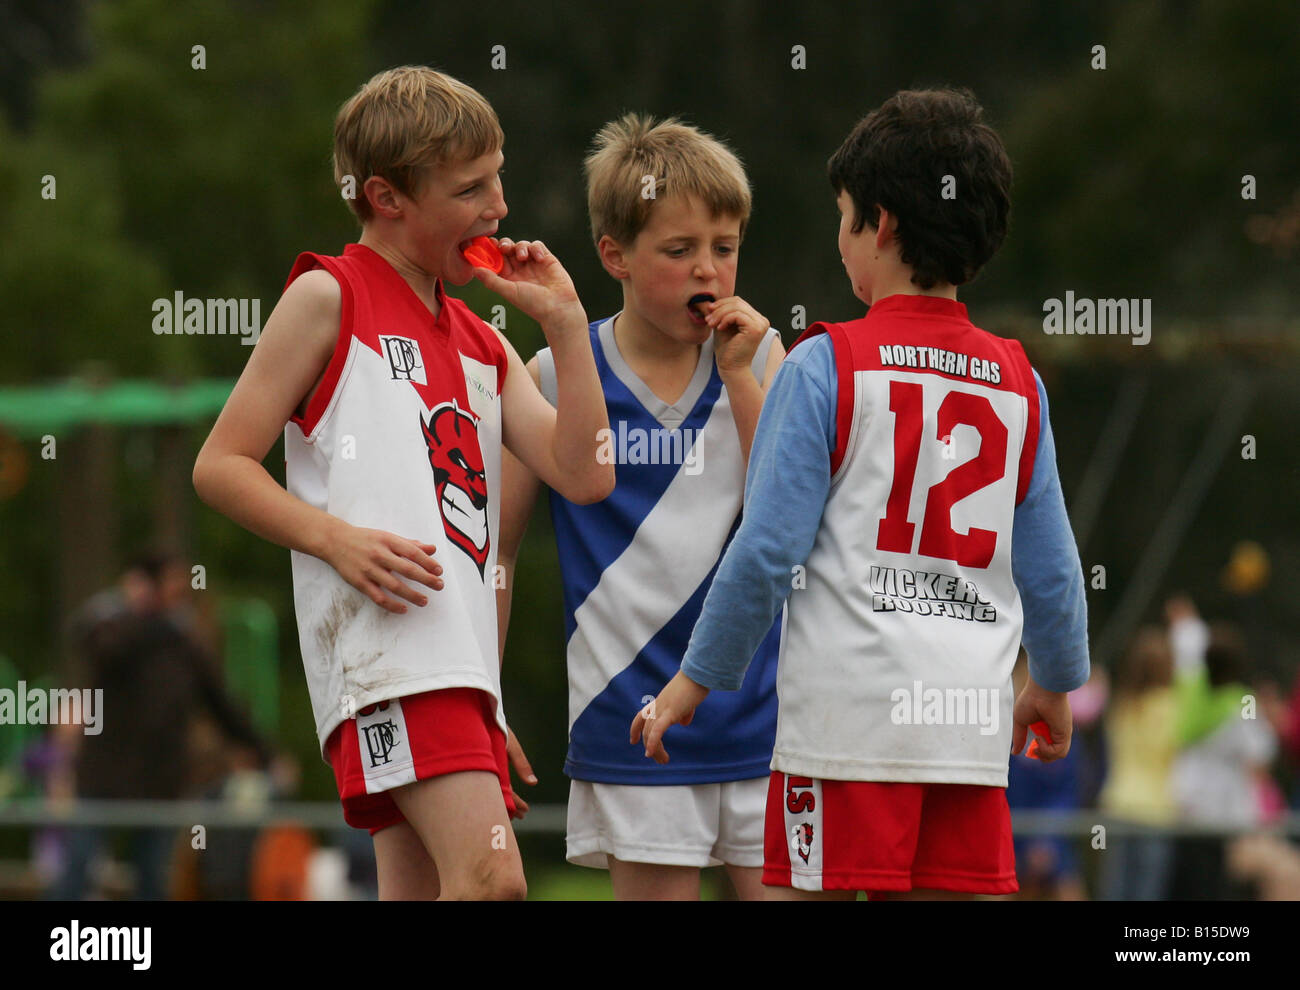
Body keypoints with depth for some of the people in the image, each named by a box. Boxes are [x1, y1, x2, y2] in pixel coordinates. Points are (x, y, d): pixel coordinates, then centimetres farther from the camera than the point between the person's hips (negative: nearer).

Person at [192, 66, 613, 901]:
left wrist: (565, 321, 8)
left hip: (464, 661, 8)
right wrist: (337, 539, -15)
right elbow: (222, 465, -1)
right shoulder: (329, 298, 3)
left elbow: (584, 475, 12)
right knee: (489, 878, -22)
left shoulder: (482, 345, 23)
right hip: (385, 642, -8)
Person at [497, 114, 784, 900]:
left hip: (762, 710, 2)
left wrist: (740, 376, -9)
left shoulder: (758, 358, 5)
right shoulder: (557, 377, 0)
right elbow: (494, 549, 6)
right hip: (633, 712, -2)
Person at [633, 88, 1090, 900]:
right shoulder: (1016, 382, 9)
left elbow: (767, 550, -7)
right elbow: (1050, 568, 14)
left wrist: (697, 679, 4)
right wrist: (1056, 683, 31)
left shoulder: (828, 365, -4)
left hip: (848, 711, -4)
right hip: (973, 717, 4)